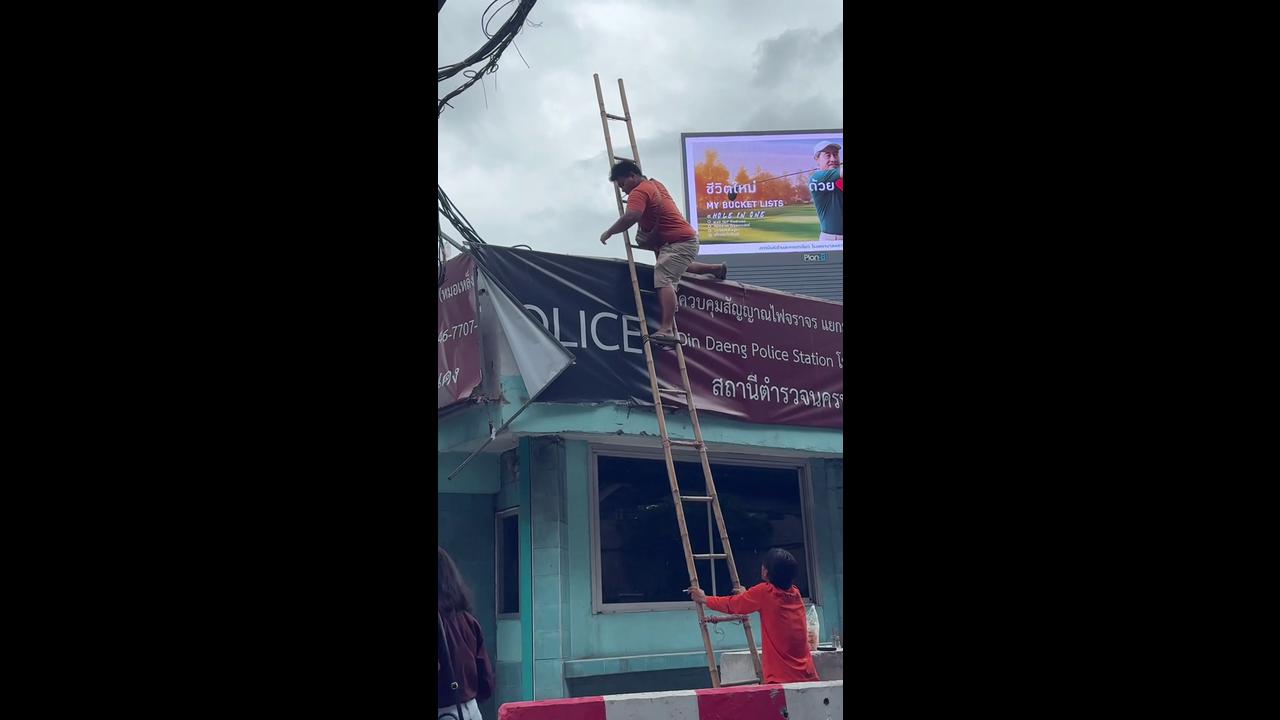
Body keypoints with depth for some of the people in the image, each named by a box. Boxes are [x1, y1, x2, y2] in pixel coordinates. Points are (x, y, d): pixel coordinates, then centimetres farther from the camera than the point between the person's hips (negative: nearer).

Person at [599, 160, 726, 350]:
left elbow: (630, 217, -35)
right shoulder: (655, 184, 15)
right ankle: (717, 269, 53)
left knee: (663, 280, -26)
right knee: (677, 268, 38)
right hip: (685, 239, 10)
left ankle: (666, 330, -41)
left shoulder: (639, 192, -16)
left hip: (679, 243, -10)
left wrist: (609, 232, -24)